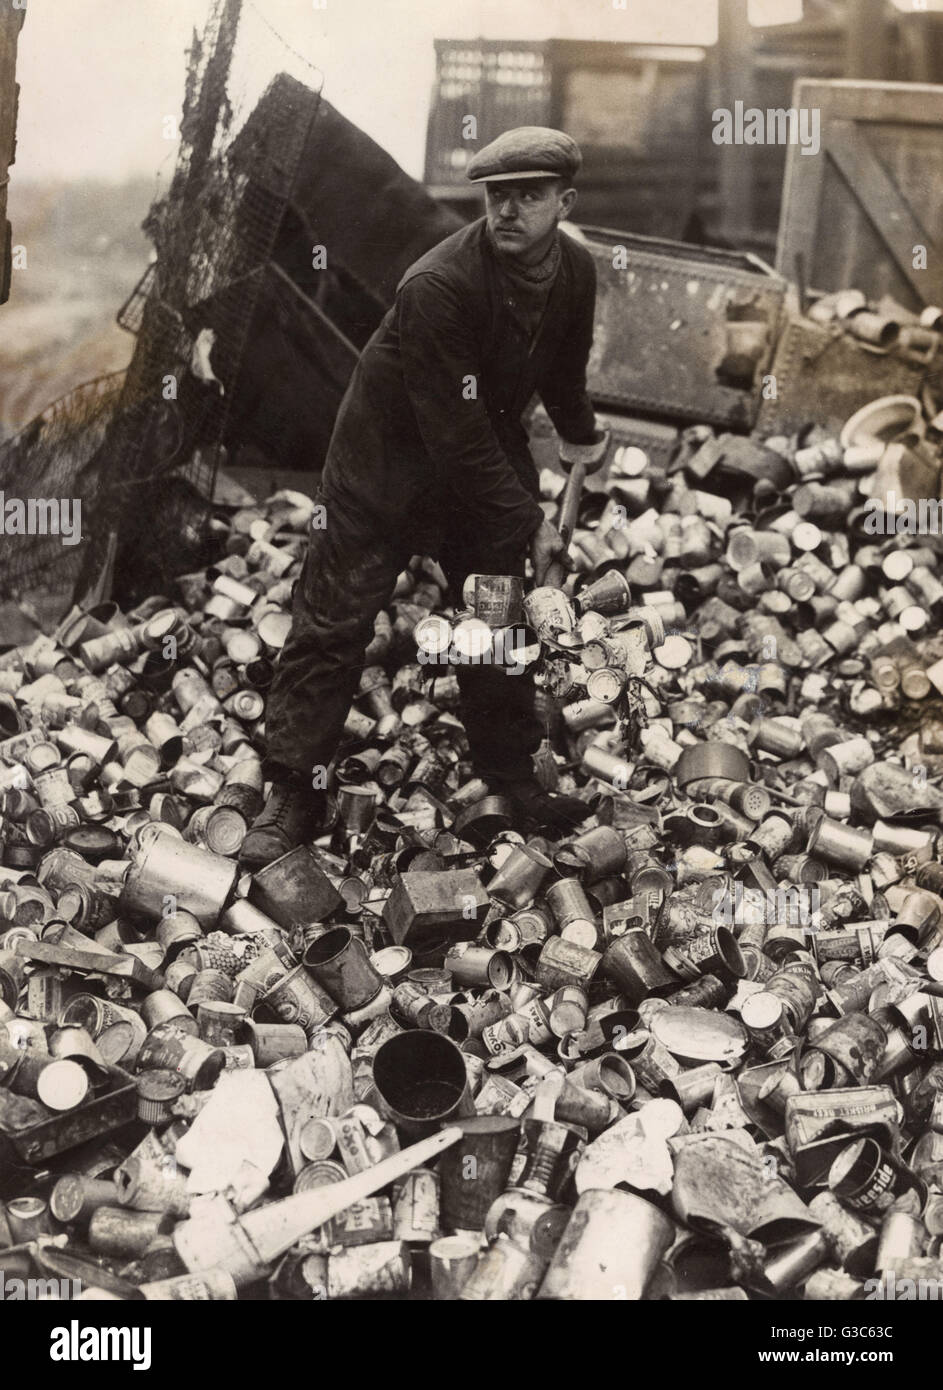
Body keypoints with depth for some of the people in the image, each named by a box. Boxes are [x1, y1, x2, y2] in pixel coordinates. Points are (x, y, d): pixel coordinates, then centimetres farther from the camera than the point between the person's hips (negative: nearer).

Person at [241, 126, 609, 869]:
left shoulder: (576, 271, -9)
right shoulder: (437, 286, -32)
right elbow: (455, 435, -32)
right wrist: (527, 519, -28)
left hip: (490, 452, 6)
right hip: (391, 460, -6)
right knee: (334, 621, -4)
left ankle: (511, 772, 30)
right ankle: (294, 795, 6)